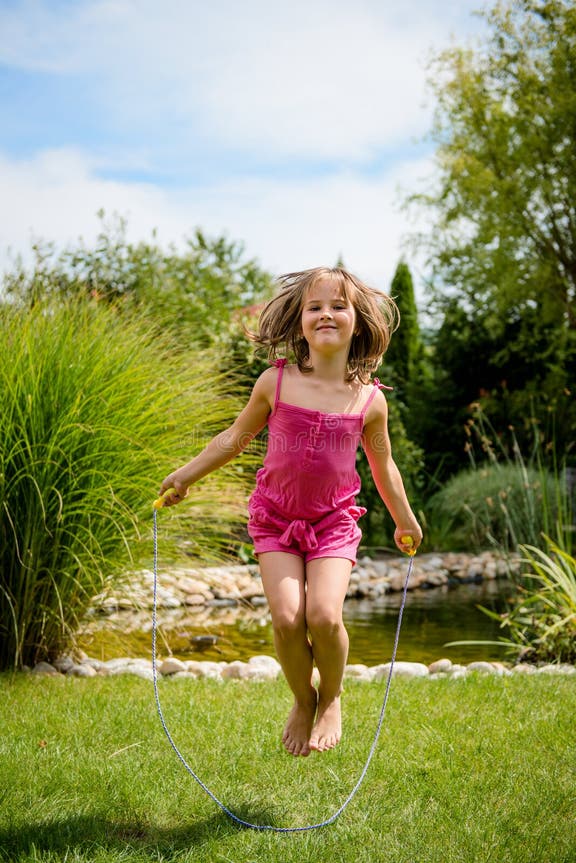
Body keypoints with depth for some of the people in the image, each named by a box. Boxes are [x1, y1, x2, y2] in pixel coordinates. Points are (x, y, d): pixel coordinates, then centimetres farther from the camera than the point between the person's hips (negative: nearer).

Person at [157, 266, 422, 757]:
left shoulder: (369, 399, -4)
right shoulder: (276, 383, -5)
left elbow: (383, 466, 11)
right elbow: (236, 437, 10)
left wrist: (405, 522, 20)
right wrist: (187, 475, 13)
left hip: (334, 521, 0)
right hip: (276, 517, 0)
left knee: (324, 615, -19)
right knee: (286, 618, -15)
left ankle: (332, 699, 13)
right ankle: (302, 702, 16)